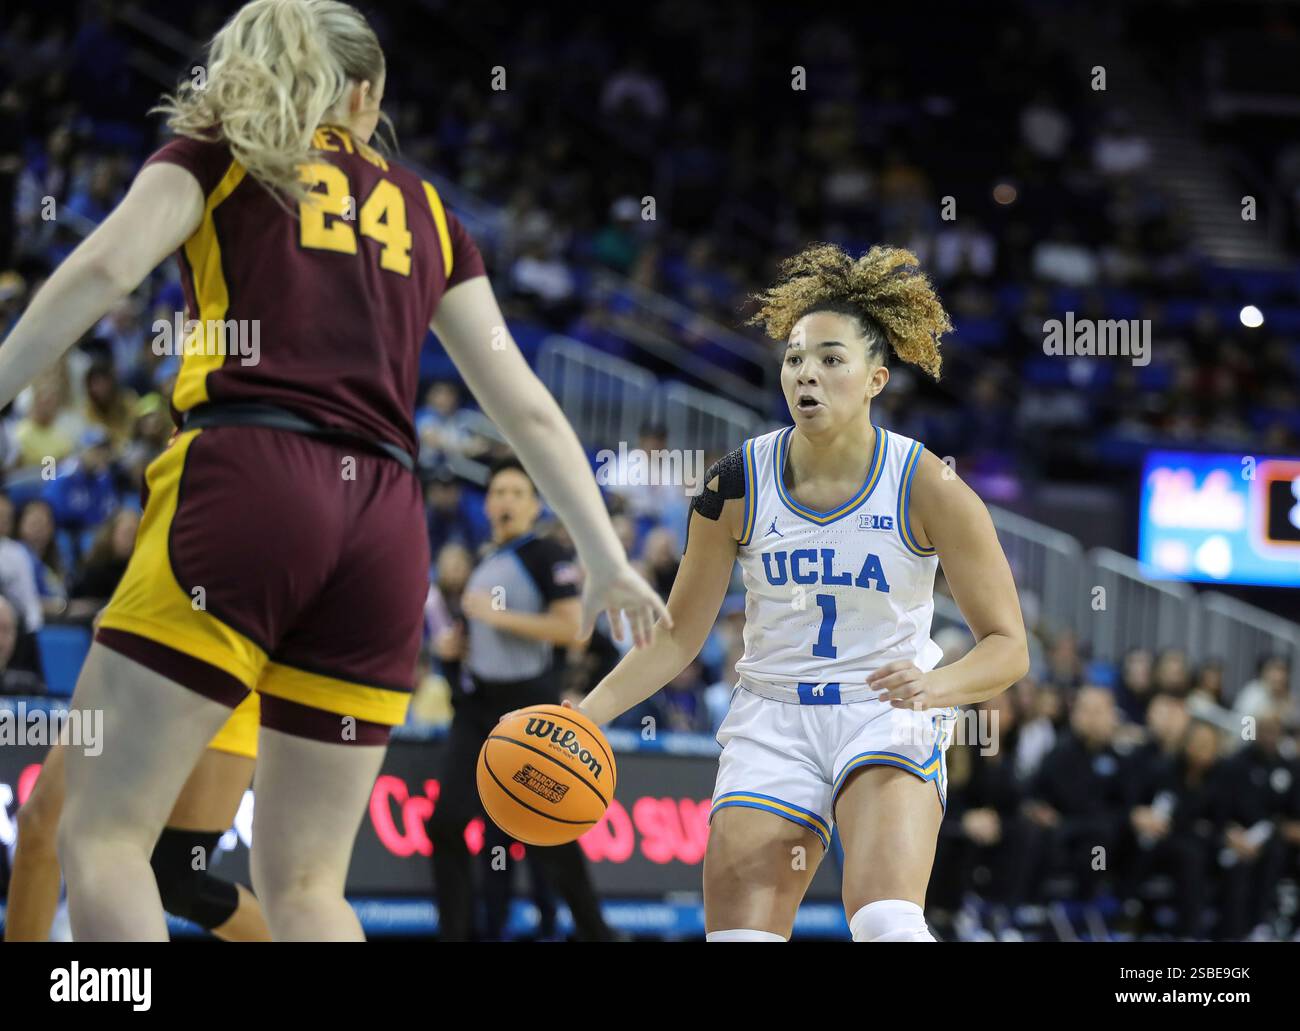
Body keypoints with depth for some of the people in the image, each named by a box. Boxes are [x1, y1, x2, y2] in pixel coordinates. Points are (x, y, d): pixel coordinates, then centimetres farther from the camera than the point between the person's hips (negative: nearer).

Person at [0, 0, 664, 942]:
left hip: (246, 484, -4)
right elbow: (525, 407, 21)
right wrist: (609, 561, 26)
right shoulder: (424, 211, 24)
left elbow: (103, 271, -4)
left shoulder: (215, 154, 14)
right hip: (386, 522, 4)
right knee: (304, 883, 10)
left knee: (102, 836, -4)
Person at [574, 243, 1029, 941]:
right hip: (772, 719, 3)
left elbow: (1007, 646, -7)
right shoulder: (739, 484, -4)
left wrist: (935, 686, -28)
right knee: (739, 934, -5)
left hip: (887, 716, -3)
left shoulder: (925, 486, -10)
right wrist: (581, 716, -7)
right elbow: (678, 637, 5)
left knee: (886, 923, -29)